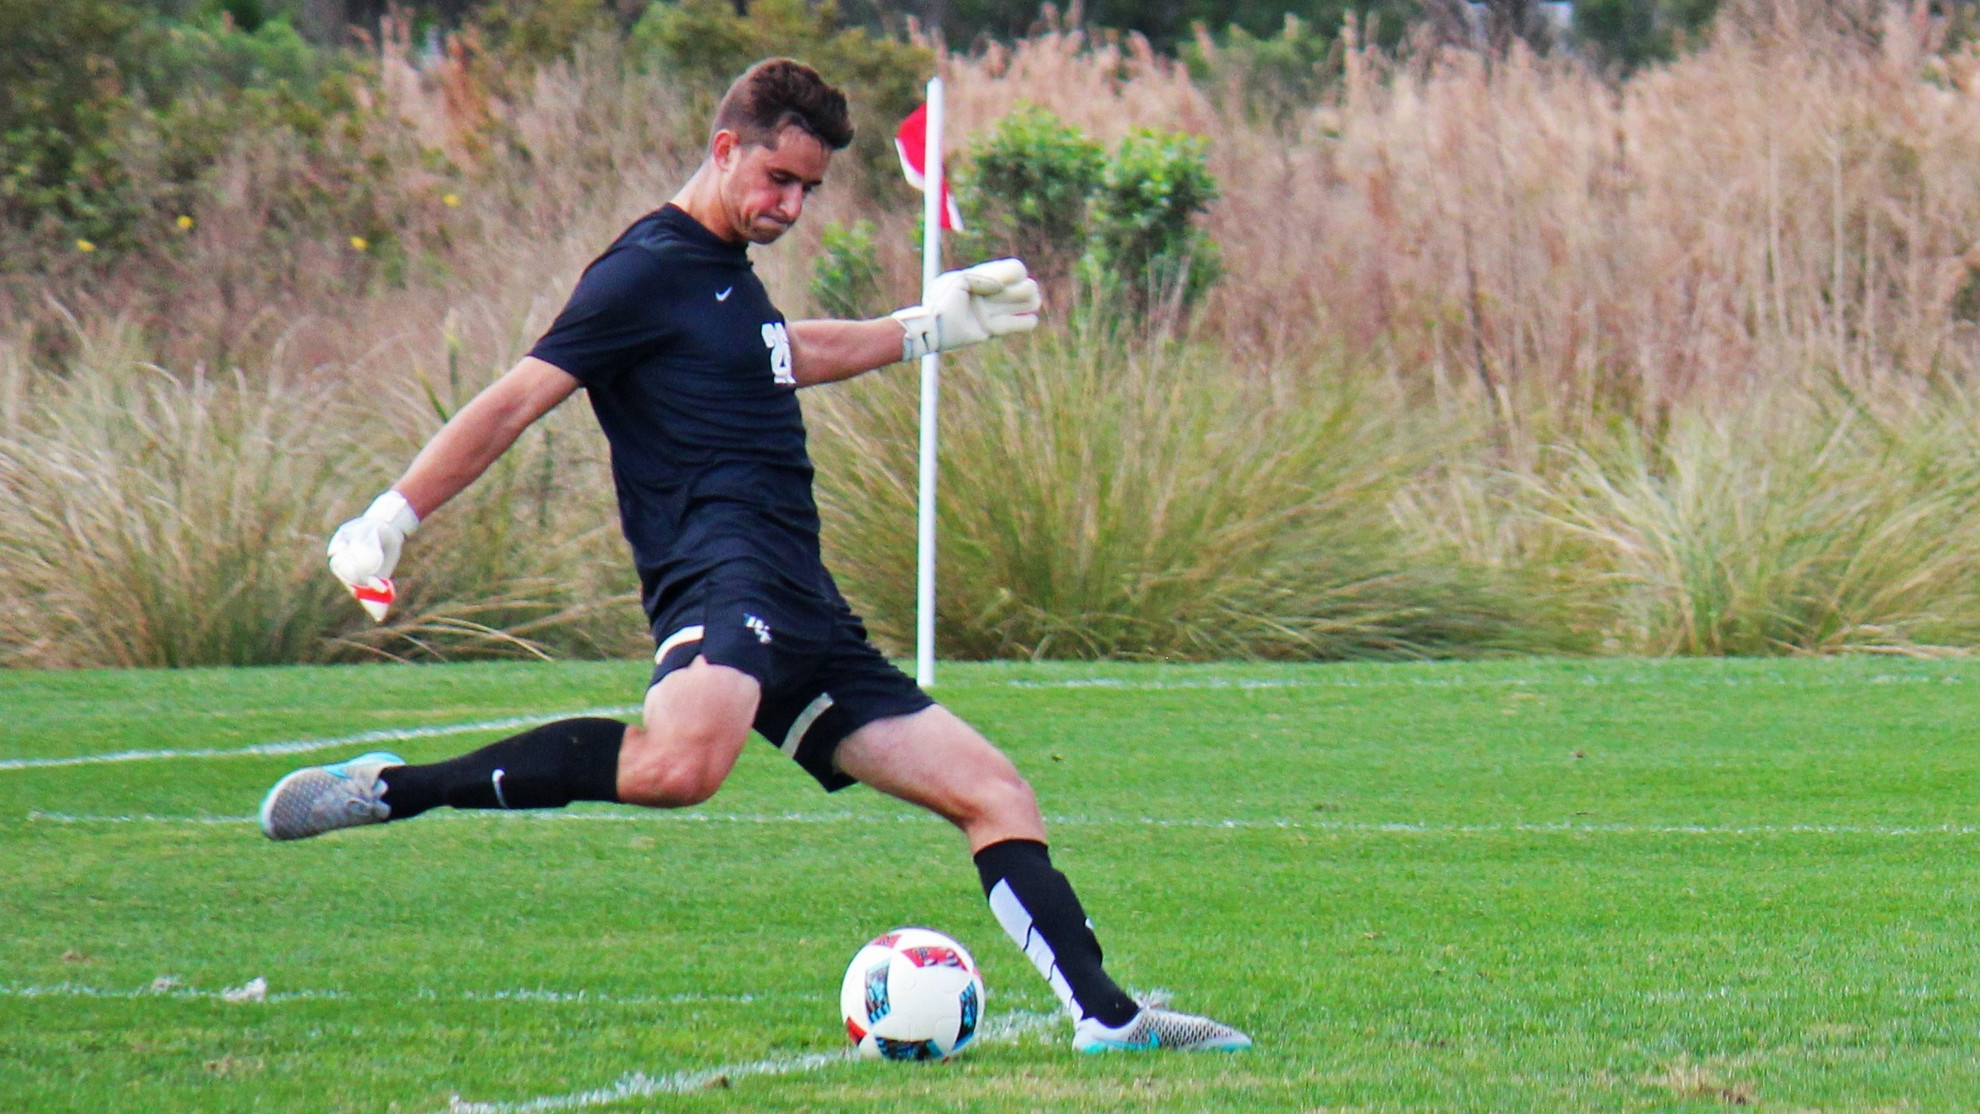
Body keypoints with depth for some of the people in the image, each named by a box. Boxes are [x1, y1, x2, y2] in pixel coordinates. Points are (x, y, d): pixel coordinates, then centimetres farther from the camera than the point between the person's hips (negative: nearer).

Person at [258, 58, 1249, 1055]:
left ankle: (1105, 1015, 3)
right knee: (679, 765, -39)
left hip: (804, 615, 10)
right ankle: (391, 790, -30)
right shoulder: (650, 270, -4)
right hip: (723, 570, -10)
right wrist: (392, 519, -15)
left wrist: (932, 325, 53)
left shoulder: (722, 273, 24)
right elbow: (516, 402, -8)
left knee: (993, 790, 5)